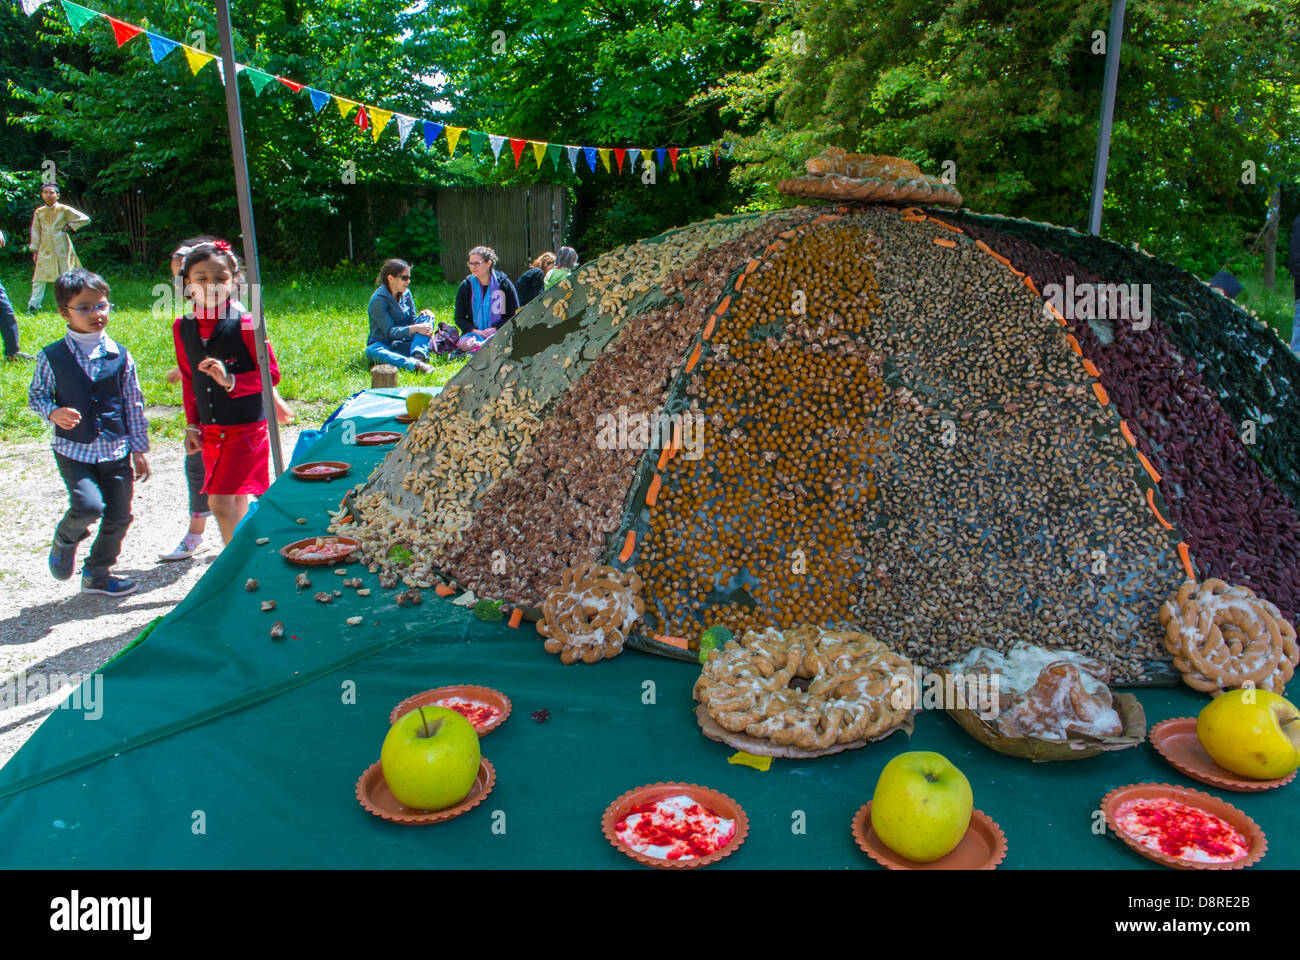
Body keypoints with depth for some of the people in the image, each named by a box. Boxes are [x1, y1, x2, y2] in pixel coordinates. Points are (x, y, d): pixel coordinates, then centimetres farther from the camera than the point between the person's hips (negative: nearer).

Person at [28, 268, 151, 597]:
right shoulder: (52, 357, -4)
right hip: (73, 450, -2)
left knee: (119, 517, 6)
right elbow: (35, 395, 8)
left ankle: (97, 574, 29)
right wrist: (53, 412, -14)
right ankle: (65, 539, 15)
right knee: (88, 505, -21)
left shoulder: (120, 355, 0)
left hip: (115, 450, 3)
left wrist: (139, 449, 7)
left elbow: (134, 405, 6)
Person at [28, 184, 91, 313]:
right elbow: (36, 232, 12)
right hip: (45, 249, 3)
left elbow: (85, 219, -2)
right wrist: (35, 250, 8)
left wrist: (69, 226, -5)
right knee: (40, 277, 1)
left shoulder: (64, 210, -1)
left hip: (61, 249, -3)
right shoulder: (39, 212, 8)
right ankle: (33, 305, 6)